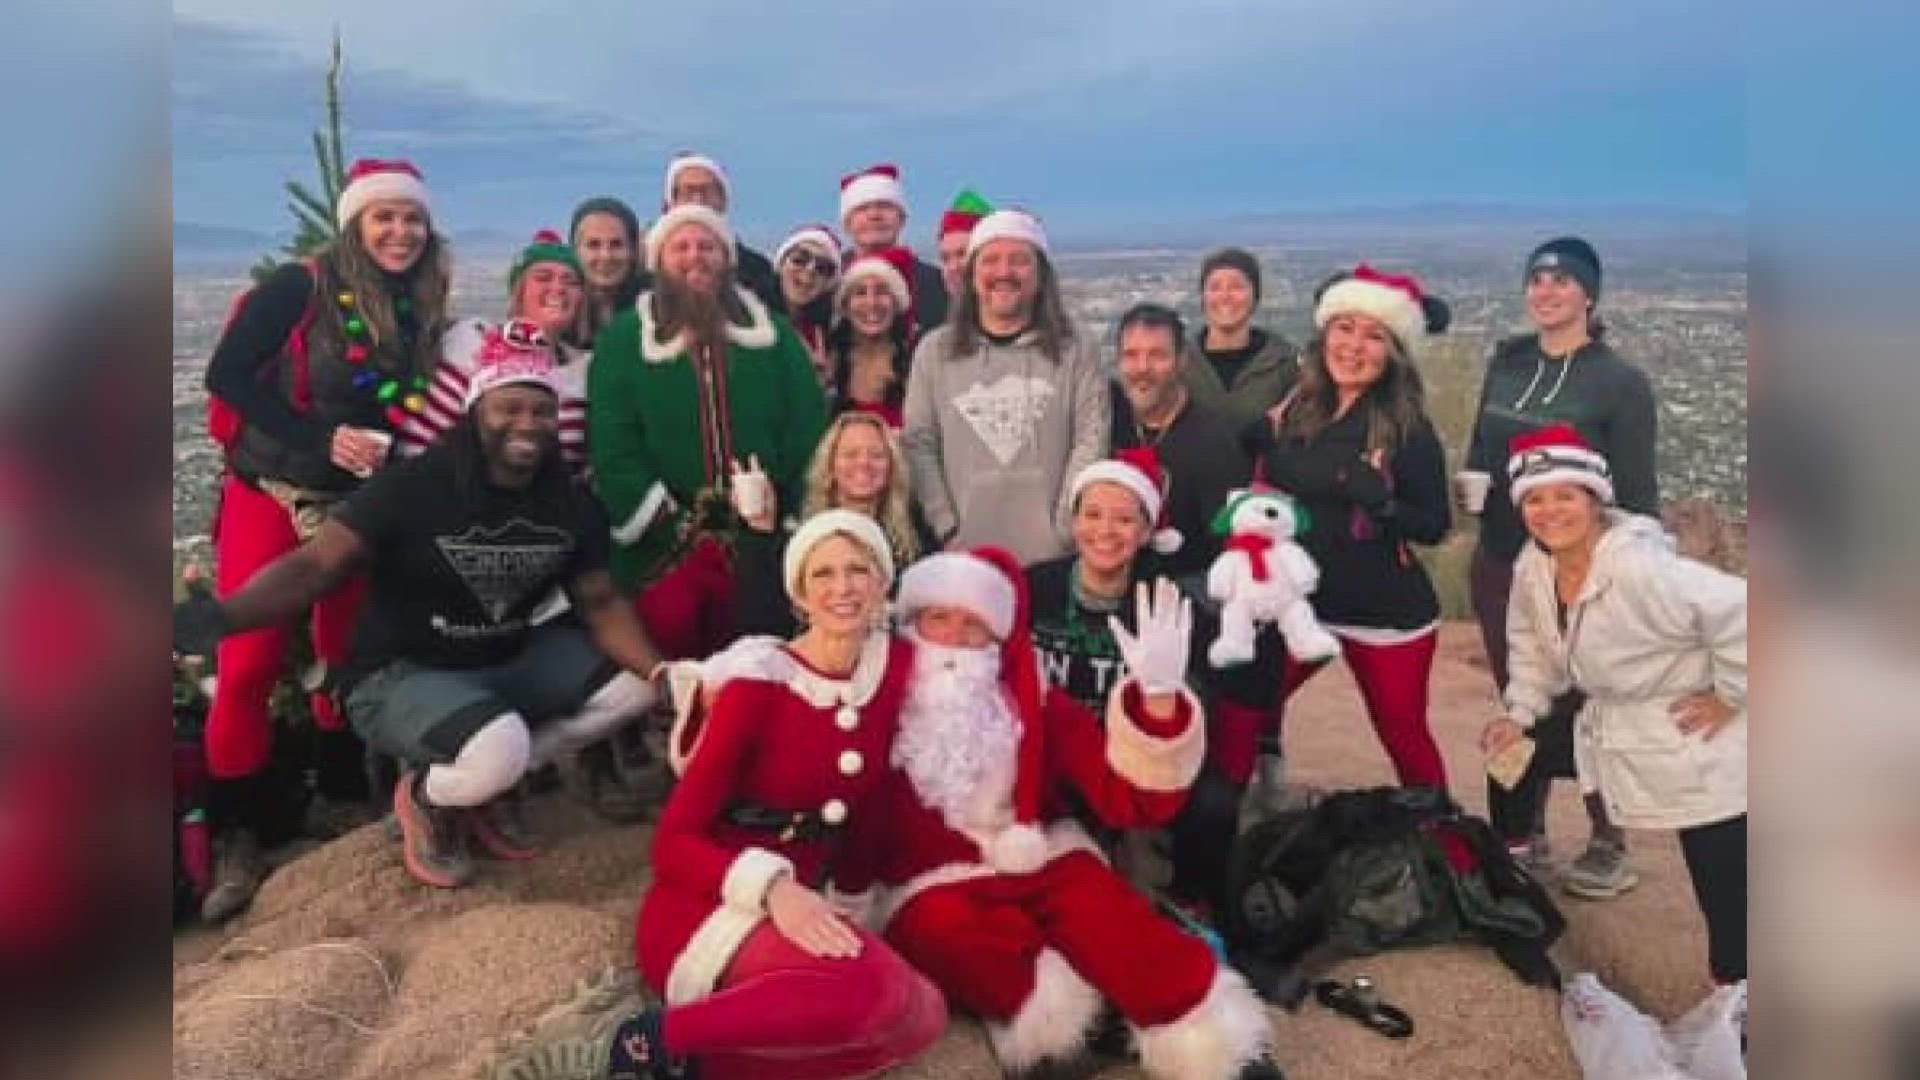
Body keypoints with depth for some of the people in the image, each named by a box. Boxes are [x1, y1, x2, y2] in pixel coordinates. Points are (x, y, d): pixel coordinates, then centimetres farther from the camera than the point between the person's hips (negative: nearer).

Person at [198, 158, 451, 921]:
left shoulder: (420, 313, 4)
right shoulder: (299, 288, -10)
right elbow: (227, 374, -15)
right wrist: (322, 438, -22)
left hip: (359, 507, 4)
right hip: (268, 495, -4)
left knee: (349, 657, 11)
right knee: (249, 664, -6)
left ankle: (344, 797, 28)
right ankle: (237, 834, 7)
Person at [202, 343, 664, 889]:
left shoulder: (571, 504, -2)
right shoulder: (413, 486, -18)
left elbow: (602, 604, -1)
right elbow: (314, 566, -24)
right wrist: (218, 617, -43)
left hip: (510, 663, 6)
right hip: (400, 677, -6)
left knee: (634, 683, -9)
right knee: (497, 750, -36)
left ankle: (492, 780, 6)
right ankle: (424, 797, 3)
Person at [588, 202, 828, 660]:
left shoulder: (773, 333, 14)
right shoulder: (623, 338, 9)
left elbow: (810, 428, 7)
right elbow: (612, 447, -1)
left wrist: (791, 518, -5)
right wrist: (675, 531, -8)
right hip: (666, 543, -1)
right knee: (672, 619, -18)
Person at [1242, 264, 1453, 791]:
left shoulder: (1408, 428, -9)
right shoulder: (1292, 411, 2)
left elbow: (1435, 526, -10)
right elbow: (1266, 483, 16)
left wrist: (1381, 501, -27)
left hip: (1386, 612, -3)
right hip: (1298, 601, 4)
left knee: (1403, 737, 7)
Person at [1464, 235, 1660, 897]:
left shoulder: (1620, 381, -9)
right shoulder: (1506, 361, 4)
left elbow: (1637, 494, -9)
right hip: (1500, 565, 4)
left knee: (1580, 711, 3)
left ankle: (1609, 849, 21)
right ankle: (1526, 841, 26)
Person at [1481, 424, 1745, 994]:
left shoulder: (1641, 570, -32)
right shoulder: (1533, 569, -6)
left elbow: (1740, 614, -34)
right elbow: (1532, 644, 12)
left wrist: (1729, 696, -22)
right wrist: (1520, 713, 4)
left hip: (1699, 752, -8)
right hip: (1615, 732, 8)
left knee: (1726, 893, -3)